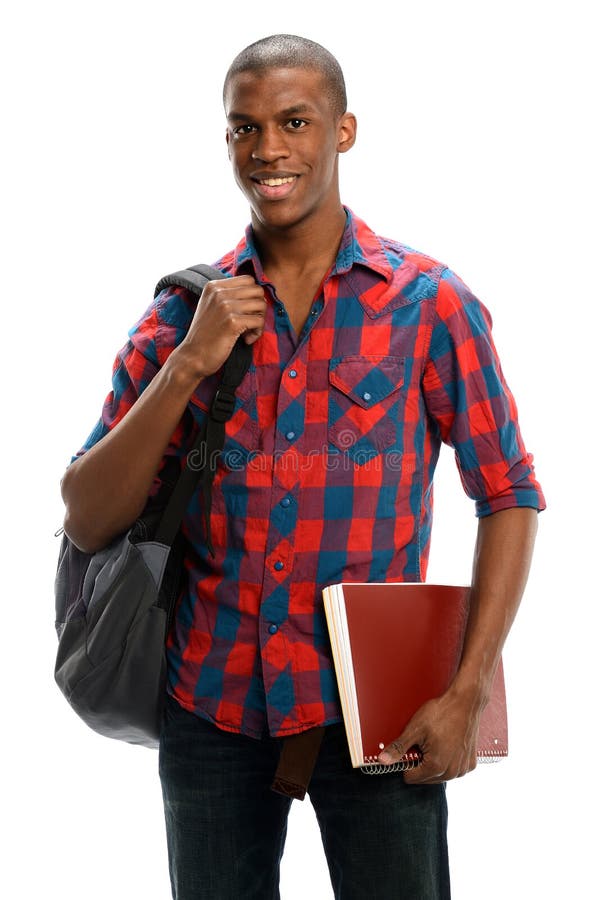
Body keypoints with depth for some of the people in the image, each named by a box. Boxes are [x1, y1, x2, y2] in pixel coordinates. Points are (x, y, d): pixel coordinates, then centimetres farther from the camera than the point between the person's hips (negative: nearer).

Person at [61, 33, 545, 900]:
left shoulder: (429, 302, -5)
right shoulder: (182, 314, 2)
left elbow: (508, 497, -2)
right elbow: (87, 523, -2)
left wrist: (466, 695, -11)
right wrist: (188, 365, -14)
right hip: (211, 705, 3)